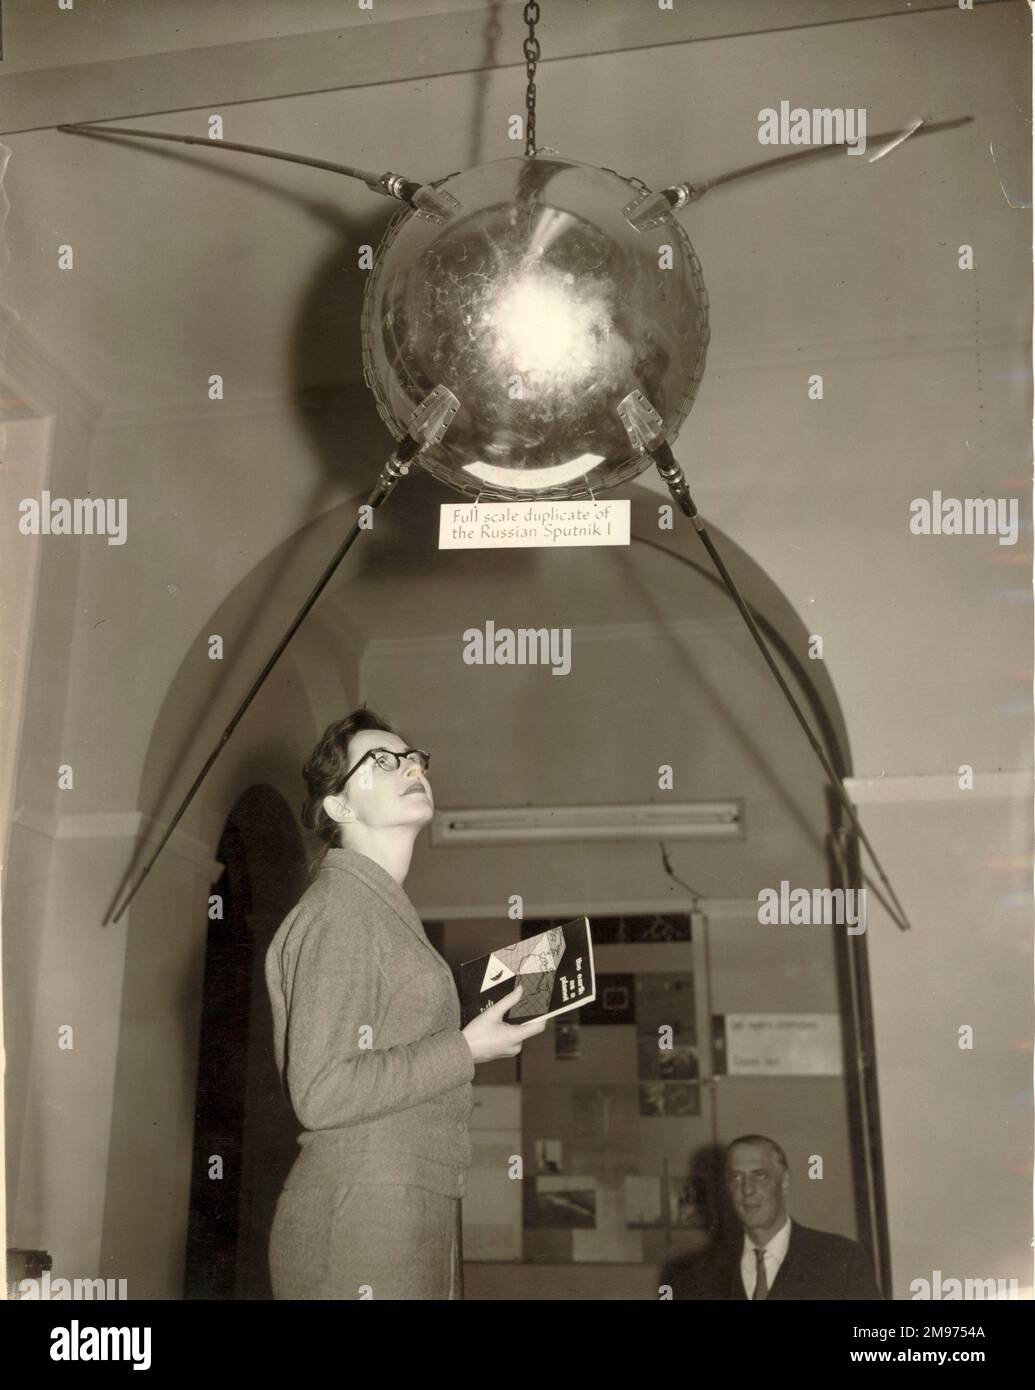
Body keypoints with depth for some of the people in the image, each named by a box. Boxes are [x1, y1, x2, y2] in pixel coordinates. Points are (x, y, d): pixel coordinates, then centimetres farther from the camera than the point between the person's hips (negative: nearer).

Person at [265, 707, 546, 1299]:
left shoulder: (388, 910, 16)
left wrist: (479, 1028, 9)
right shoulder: (339, 907, -13)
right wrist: (465, 1049, -17)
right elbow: (321, 1093, -20)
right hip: (362, 1223, -9)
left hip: (414, 1214, 9)